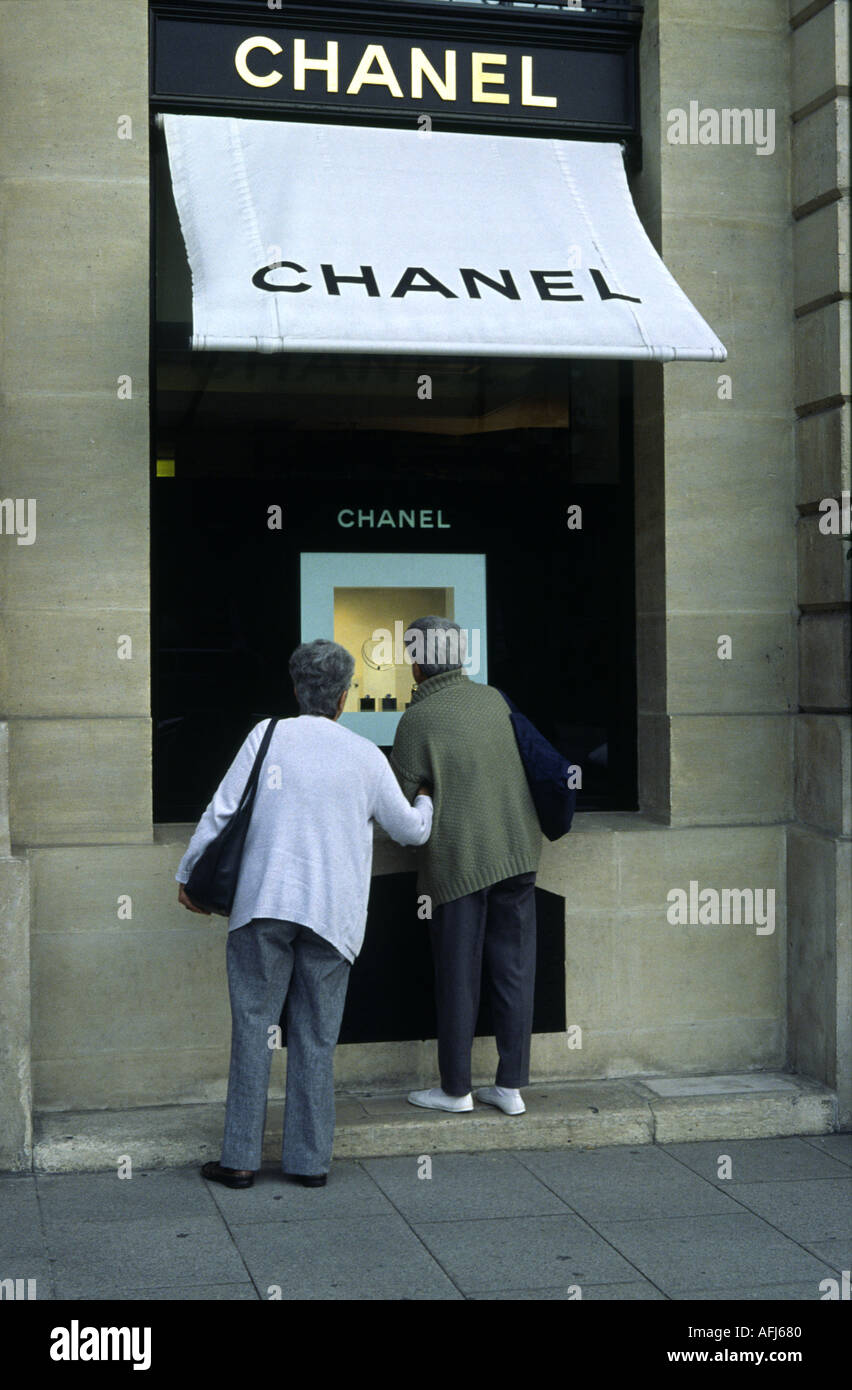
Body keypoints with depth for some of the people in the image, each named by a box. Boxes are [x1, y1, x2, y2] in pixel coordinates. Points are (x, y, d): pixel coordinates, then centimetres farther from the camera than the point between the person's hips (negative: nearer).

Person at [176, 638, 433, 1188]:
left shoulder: (269, 735, 1)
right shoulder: (367, 756, 6)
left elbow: (221, 812, 0)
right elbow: (411, 830, 17)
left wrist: (189, 875, 13)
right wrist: (426, 802, 40)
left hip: (264, 901, -1)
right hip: (332, 912, 1)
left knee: (253, 1028, 4)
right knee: (316, 1038, 8)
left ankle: (240, 1158, 5)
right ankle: (310, 1159, 11)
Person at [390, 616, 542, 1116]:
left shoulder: (418, 719, -9)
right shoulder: (495, 700, 7)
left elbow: (401, 799, -6)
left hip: (459, 857, -5)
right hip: (518, 850, 5)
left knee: (459, 976, 5)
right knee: (514, 970, 8)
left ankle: (456, 1089, 14)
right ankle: (512, 1086, 14)